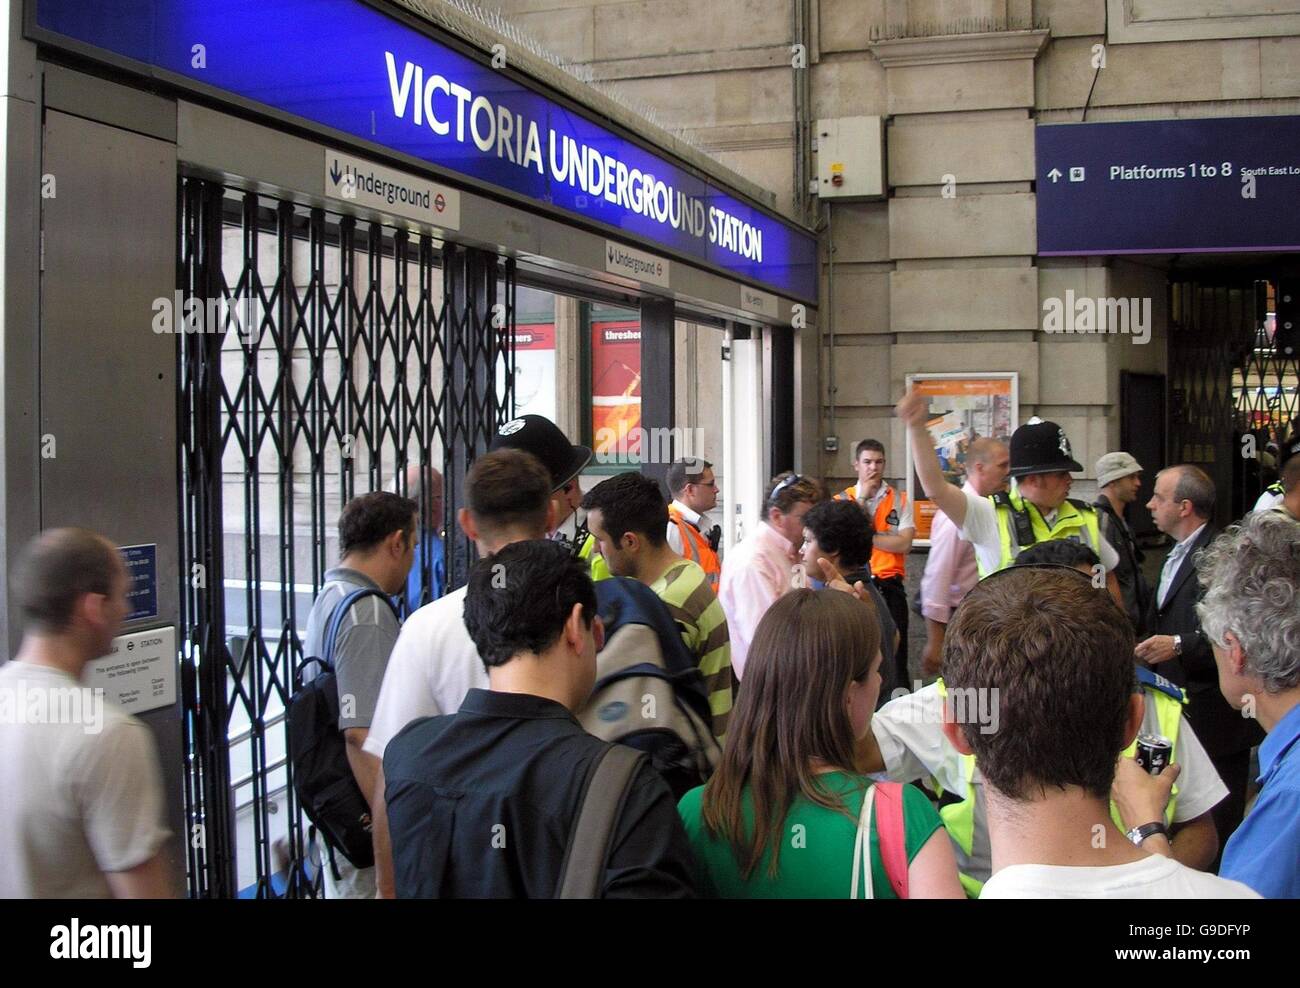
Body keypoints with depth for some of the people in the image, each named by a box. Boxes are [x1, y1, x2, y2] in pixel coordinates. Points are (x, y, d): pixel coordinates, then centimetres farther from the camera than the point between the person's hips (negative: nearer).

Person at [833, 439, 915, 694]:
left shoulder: (900, 500, 5)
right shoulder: (842, 500, 6)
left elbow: (904, 543, -7)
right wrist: (863, 497, -9)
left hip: (890, 587, 0)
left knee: (895, 654, 2)